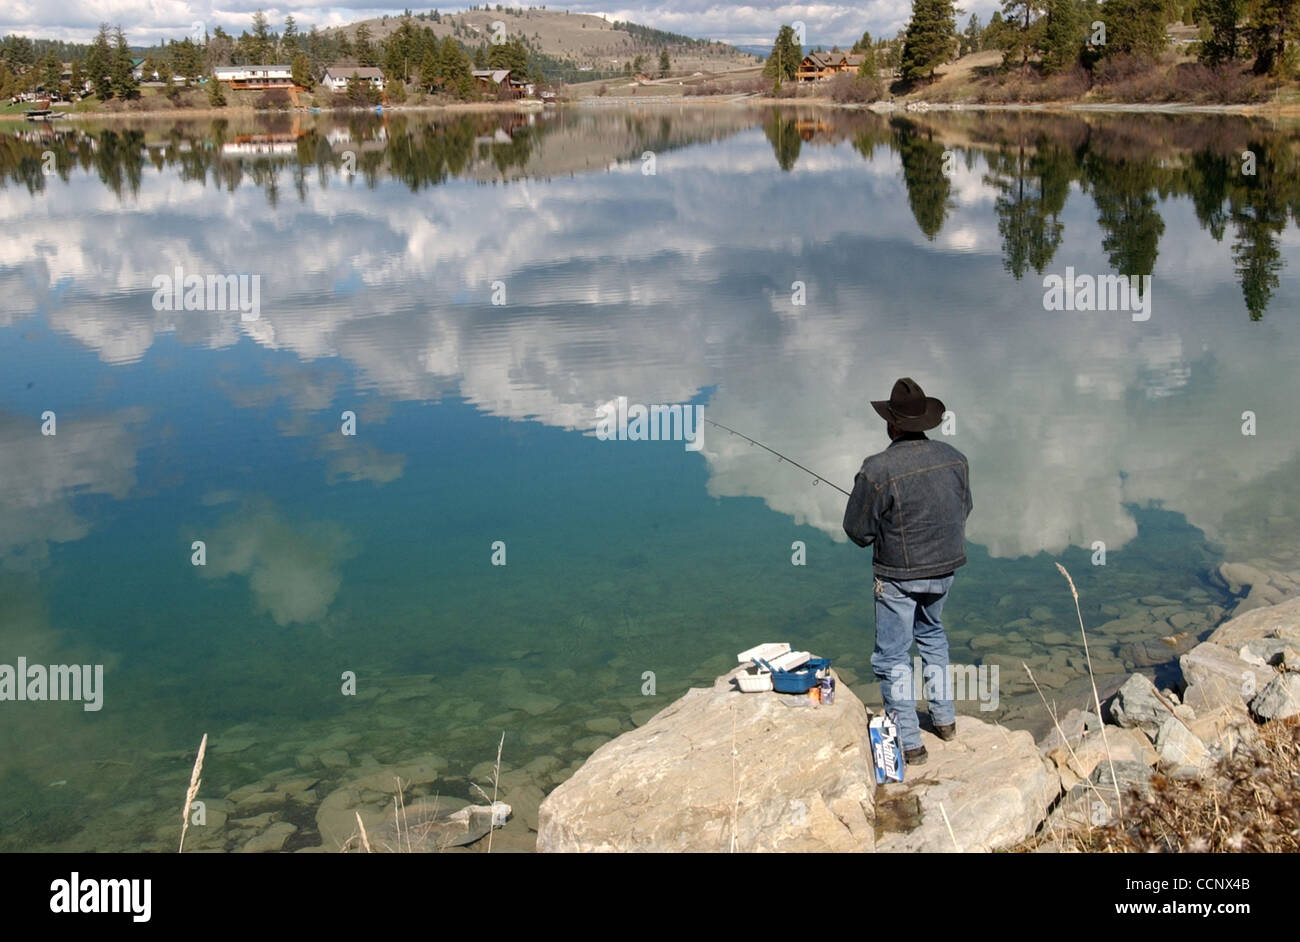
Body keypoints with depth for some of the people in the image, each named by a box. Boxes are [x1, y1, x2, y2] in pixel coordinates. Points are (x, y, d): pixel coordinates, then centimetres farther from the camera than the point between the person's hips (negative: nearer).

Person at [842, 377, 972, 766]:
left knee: (892, 656, 6)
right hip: (944, 567, 6)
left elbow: (858, 531, -15)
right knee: (931, 635, 28)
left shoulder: (877, 470, -23)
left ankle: (909, 742, 10)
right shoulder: (955, 458, -5)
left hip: (898, 575, -6)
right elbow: (964, 510, 9)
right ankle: (944, 718, 36)